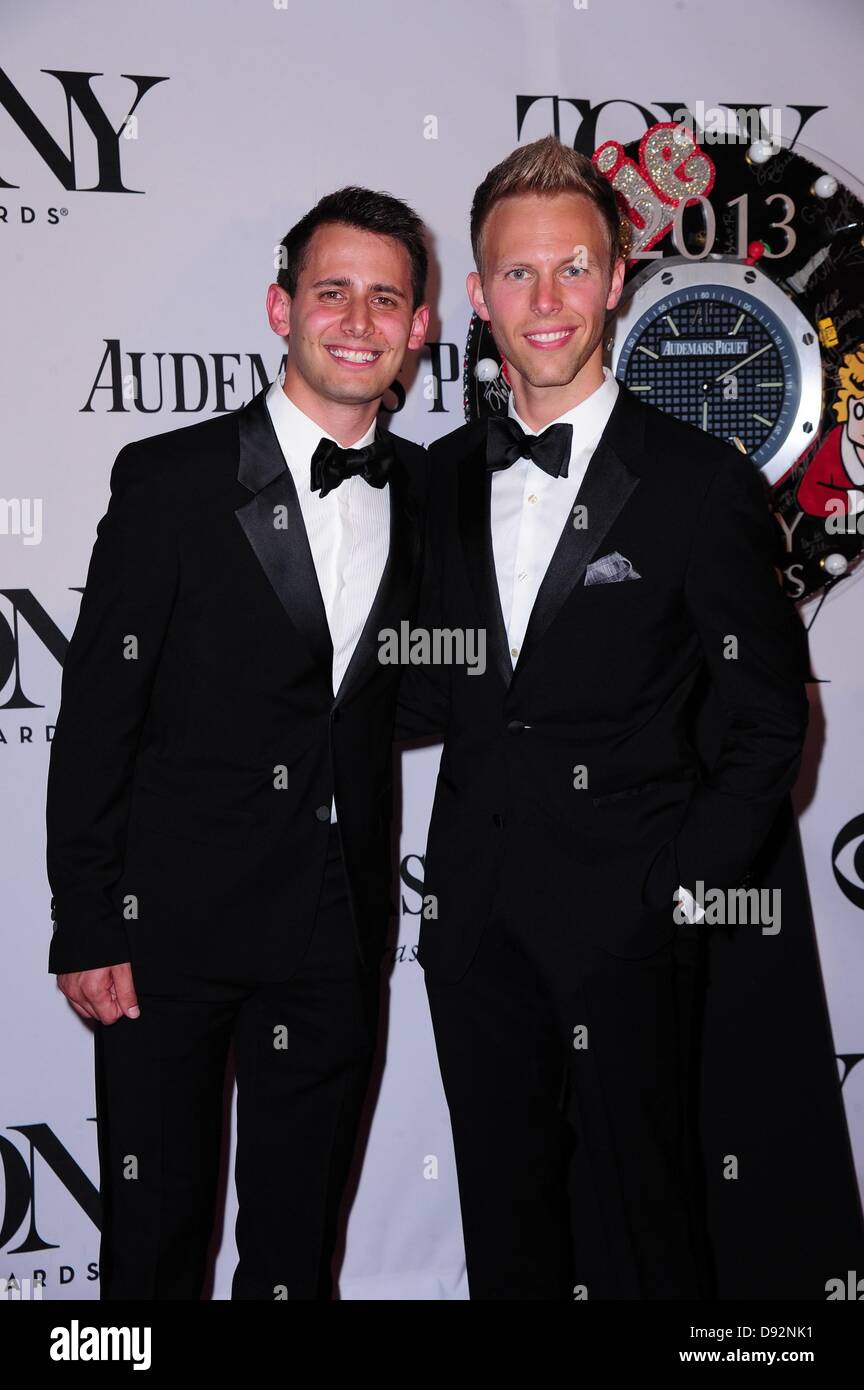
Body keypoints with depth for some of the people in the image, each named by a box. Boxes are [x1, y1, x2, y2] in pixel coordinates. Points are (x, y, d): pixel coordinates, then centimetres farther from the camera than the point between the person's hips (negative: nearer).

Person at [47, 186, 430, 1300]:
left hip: (339, 927, 4)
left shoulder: (428, 491, 5)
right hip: (174, 919, -3)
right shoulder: (170, 479, -8)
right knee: (154, 1227, 12)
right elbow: (95, 716, -8)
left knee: (299, 1230, 18)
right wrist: (87, 929, -10)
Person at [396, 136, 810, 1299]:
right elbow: (440, 698, 12)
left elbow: (770, 721, -4)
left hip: (623, 918, -4)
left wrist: (689, 888, -8)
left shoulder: (704, 483, -7)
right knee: (505, 1226, 18)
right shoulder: (446, 476, 8)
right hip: (477, 919, 5)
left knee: (639, 1242, 9)